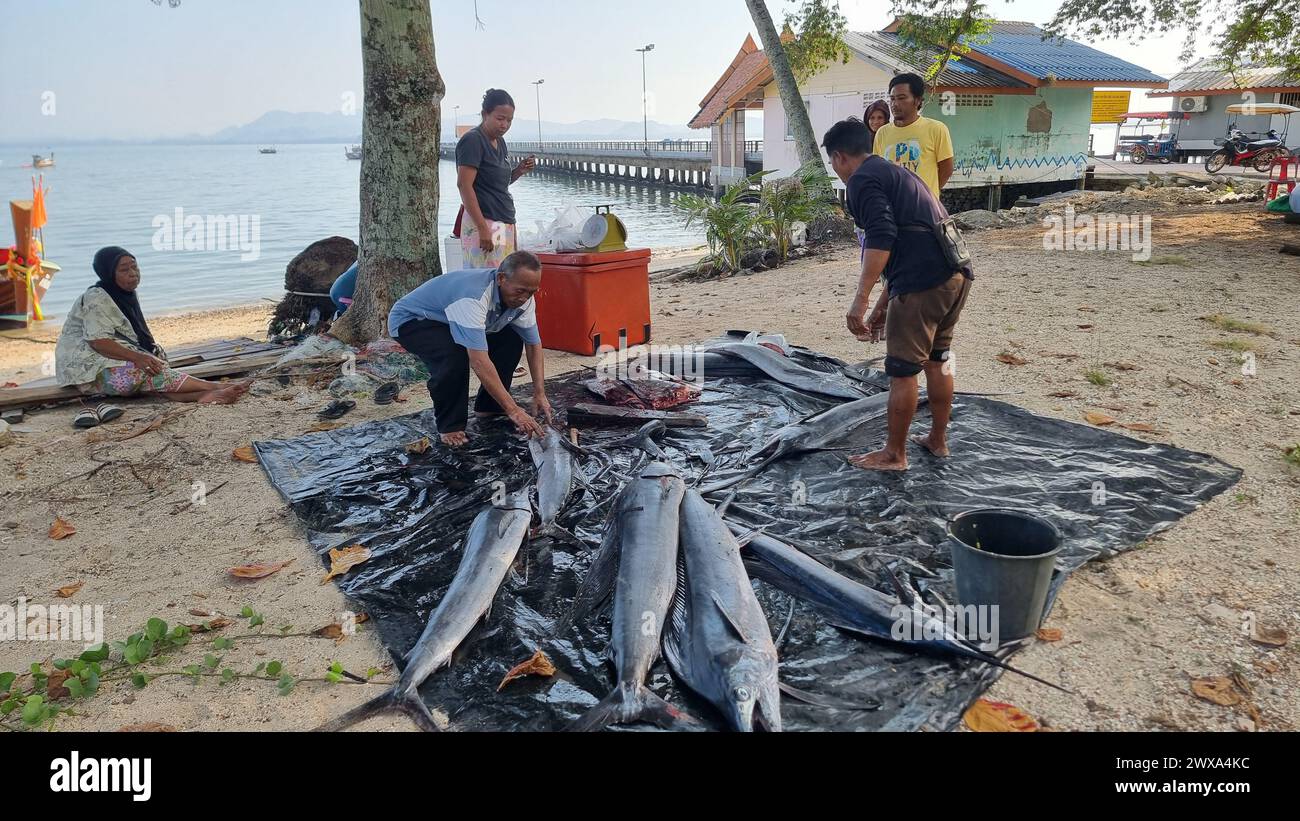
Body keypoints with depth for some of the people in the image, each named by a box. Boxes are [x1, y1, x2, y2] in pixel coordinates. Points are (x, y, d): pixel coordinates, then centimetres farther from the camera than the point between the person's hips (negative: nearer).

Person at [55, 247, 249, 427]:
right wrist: (136, 357, -32)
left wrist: (152, 351, -4)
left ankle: (202, 395, -49)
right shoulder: (96, 298, -13)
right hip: (90, 370, -8)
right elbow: (97, 341, -23)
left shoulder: (129, 296, 14)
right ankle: (215, 387, -42)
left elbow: (136, 338, 15)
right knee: (149, 372, -30)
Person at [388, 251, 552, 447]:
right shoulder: (474, 296, -40)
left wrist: (540, 394, -16)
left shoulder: (522, 297, -16)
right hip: (411, 320, -8)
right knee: (455, 356, -35)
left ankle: (488, 408, 9)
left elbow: (534, 344, -6)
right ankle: (450, 425, -13)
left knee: (511, 340, -6)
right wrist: (513, 410, -43)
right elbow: (479, 361, -44)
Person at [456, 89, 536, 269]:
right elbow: (464, 185, -17)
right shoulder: (472, 141, -9)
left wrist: (520, 171, 5)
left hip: (505, 223, 9)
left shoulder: (499, 141, 17)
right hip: (484, 223, -9)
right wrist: (483, 228, -22)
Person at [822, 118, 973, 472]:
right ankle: (938, 439, 34)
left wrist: (860, 300, -19)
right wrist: (882, 305, 34)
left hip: (923, 282, -9)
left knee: (902, 370, 2)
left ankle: (894, 454, 13)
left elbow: (882, 239, -18)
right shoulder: (894, 172, 27)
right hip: (957, 274, 9)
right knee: (937, 360, 21)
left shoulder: (862, 180, -2)